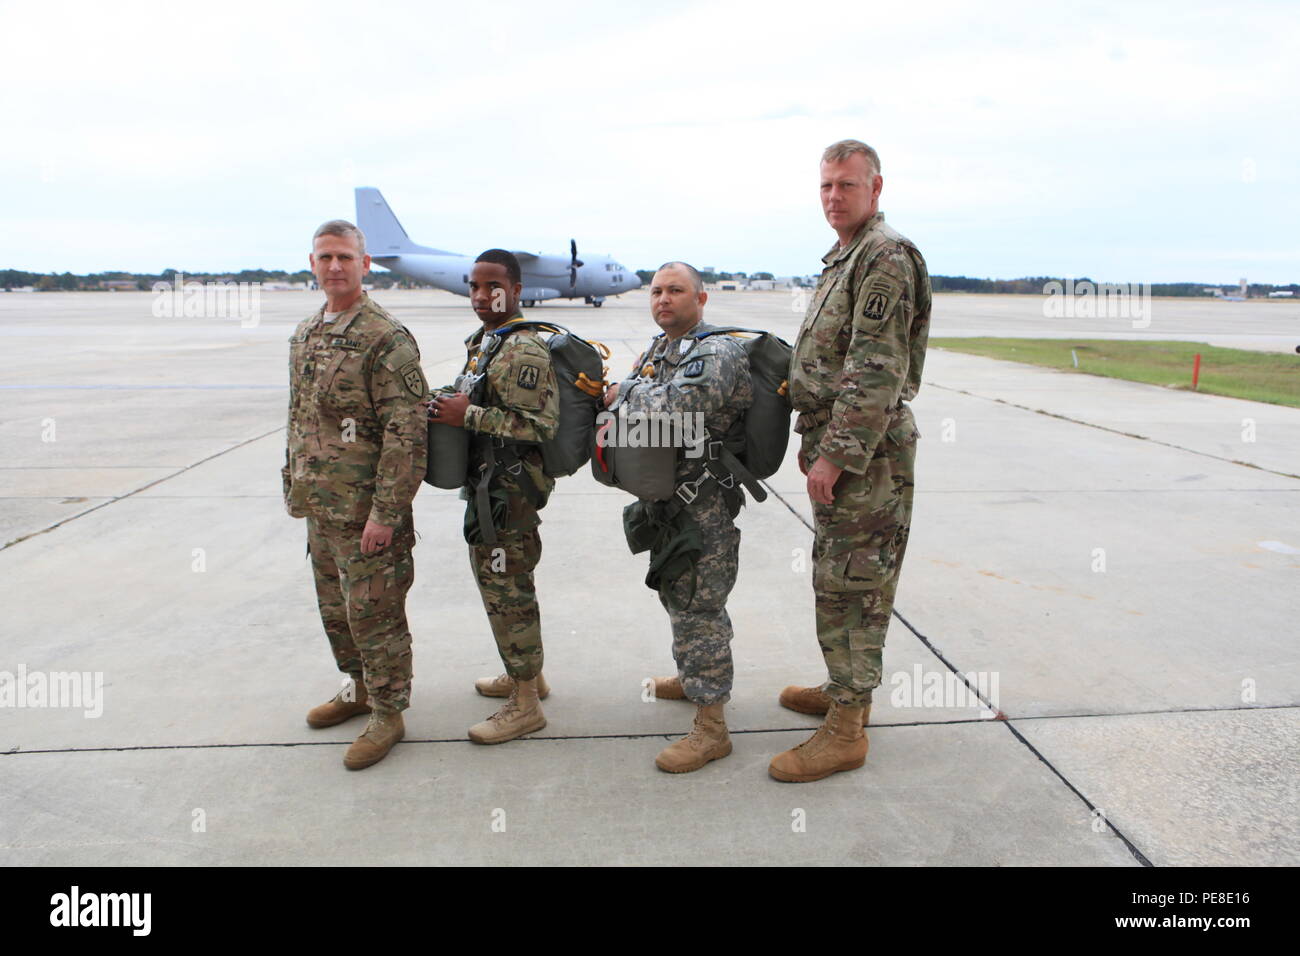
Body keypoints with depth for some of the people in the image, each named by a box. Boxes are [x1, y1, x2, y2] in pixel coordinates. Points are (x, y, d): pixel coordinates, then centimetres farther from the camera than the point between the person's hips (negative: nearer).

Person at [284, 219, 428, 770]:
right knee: (335, 607, 19)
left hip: (364, 507, -8)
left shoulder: (386, 338, -15)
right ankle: (359, 688, 38)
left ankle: (387, 713, 16)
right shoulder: (304, 335, 12)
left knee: (373, 611, 1)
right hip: (319, 505, 8)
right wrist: (295, 485, 18)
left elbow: (405, 432, -20)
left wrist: (385, 512, -22)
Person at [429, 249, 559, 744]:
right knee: (496, 580, 20)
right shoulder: (482, 342, 14)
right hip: (485, 484, 10)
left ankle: (525, 704, 11)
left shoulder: (525, 351, -18)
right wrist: (451, 407, 6)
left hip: (510, 489, -10)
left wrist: (468, 415, -22)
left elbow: (539, 426, -25)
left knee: (507, 590, -2)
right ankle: (525, 672, 37)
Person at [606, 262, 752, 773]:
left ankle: (710, 728, 5)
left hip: (703, 508, -9)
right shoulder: (656, 349, 12)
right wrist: (615, 413, -8)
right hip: (664, 501, 9)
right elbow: (625, 403, 16)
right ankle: (691, 678, 43)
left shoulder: (715, 354, -18)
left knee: (698, 608, -4)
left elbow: (672, 409, -32)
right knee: (676, 595, 22)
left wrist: (624, 394, -14)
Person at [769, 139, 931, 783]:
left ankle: (845, 730, 3)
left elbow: (877, 371, -22)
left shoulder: (884, 258, -13)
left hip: (866, 451, -10)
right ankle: (846, 689, 31)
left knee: (850, 585, -5)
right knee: (837, 578, 17)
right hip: (837, 446, 10)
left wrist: (836, 455, -23)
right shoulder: (844, 259, 19)